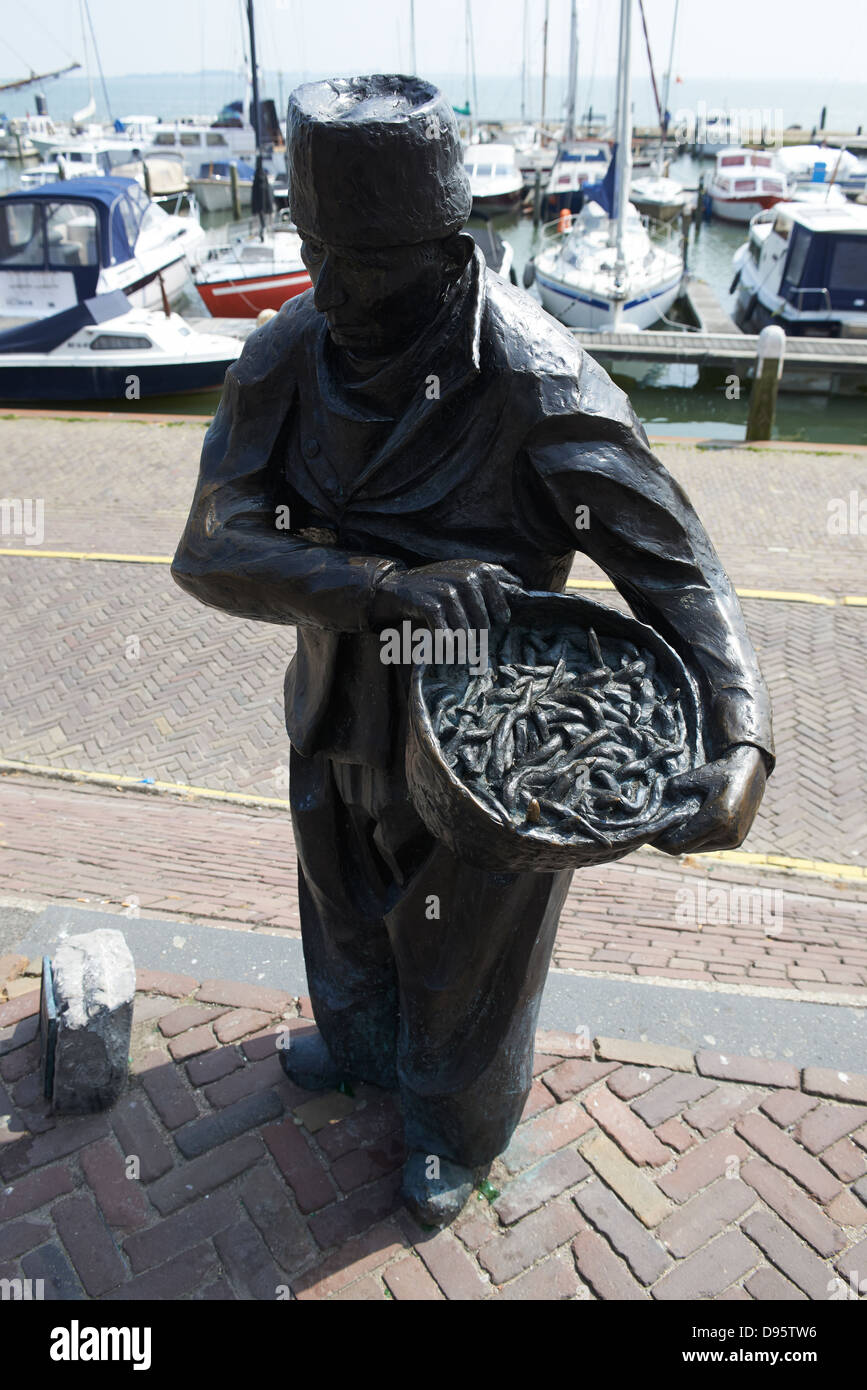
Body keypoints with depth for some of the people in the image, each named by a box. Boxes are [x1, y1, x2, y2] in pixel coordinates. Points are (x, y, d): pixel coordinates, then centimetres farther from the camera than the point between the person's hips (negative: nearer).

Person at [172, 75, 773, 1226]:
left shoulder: (534, 383, -27)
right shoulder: (286, 356, -12)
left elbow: (676, 566, -23)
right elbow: (212, 550, -20)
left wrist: (738, 743, -38)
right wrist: (378, 587, -38)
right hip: (339, 729, 5)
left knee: (464, 964, 21)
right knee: (346, 914, 31)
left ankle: (459, 1128, 55)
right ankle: (361, 1042, 67)